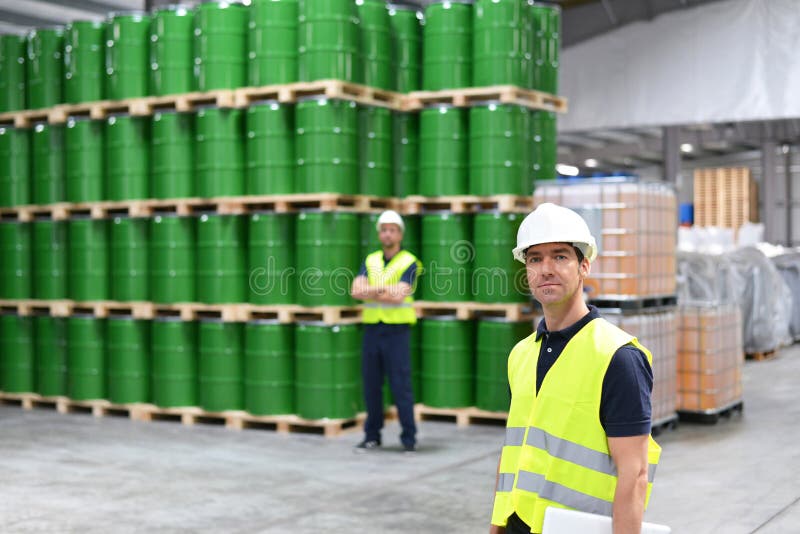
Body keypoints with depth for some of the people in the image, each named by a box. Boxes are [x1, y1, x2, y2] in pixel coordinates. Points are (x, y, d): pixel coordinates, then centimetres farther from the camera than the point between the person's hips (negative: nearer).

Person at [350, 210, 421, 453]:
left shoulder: (409, 263, -2)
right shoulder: (370, 261, 12)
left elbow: (398, 296, -15)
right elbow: (356, 290, -2)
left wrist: (370, 292, -6)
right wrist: (384, 290, -12)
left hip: (397, 329, -5)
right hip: (372, 329, 5)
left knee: (401, 385, -5)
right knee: (371, 385, 8)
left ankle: (409, 437, 3)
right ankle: (372, 435, 19)